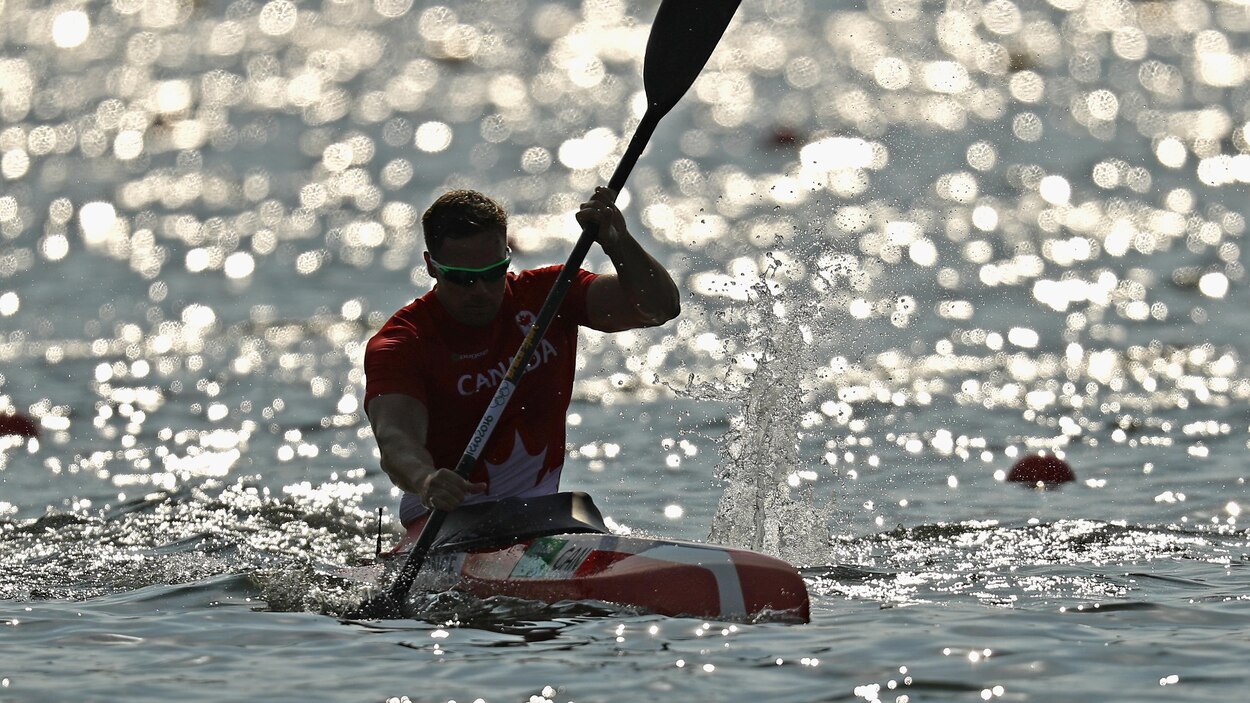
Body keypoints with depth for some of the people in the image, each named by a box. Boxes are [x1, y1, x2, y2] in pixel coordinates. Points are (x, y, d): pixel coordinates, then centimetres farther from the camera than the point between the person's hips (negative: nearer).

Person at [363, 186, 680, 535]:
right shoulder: (397, 345, -9)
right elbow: (395, 435, -28)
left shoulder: (546, 295, 1)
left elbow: (659, 307, -8)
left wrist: (618, 244, -27)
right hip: (442, 517, -2)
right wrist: (425, 481, -51)